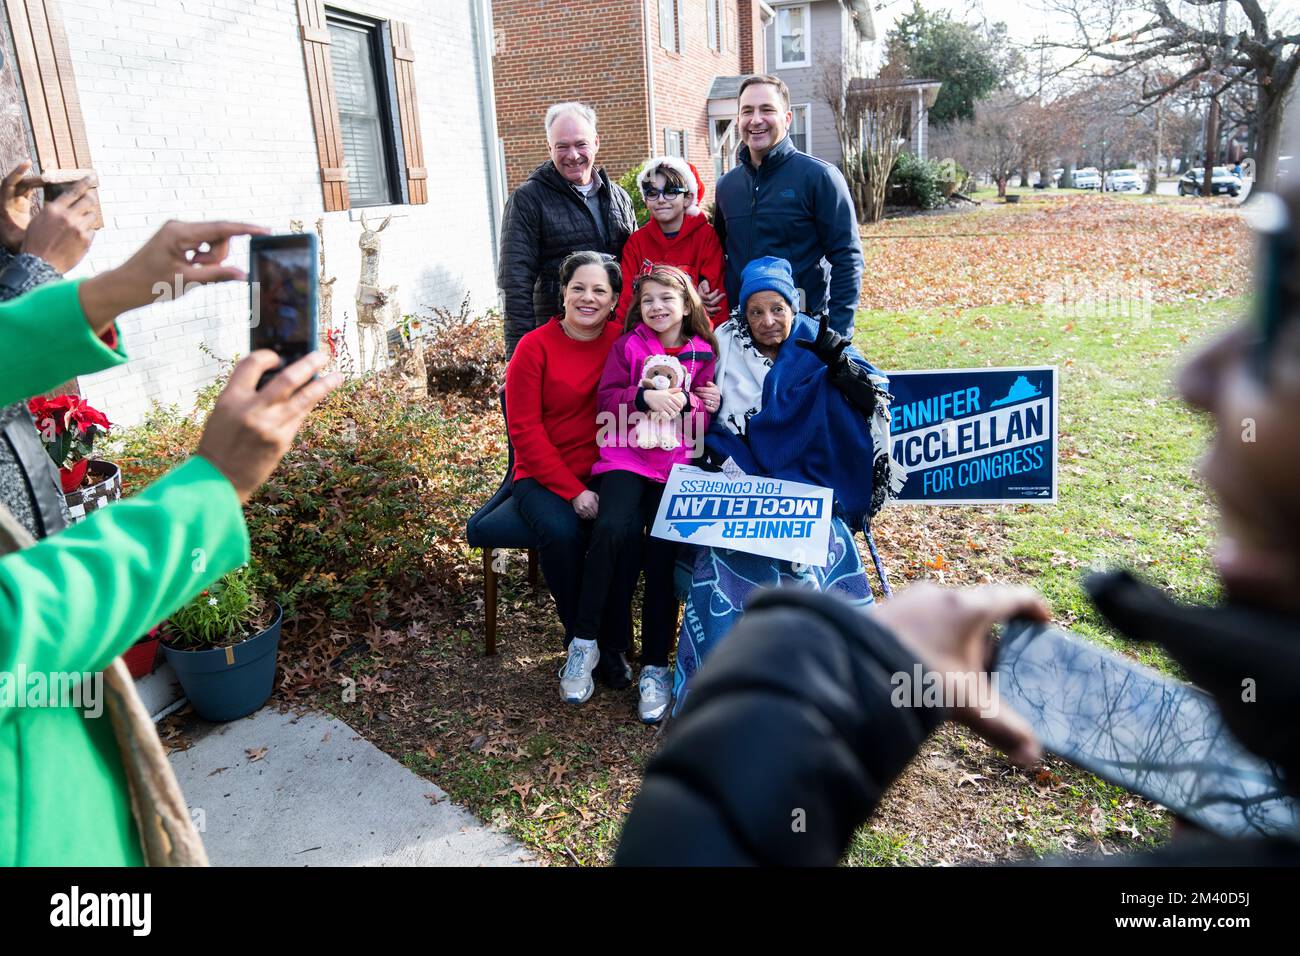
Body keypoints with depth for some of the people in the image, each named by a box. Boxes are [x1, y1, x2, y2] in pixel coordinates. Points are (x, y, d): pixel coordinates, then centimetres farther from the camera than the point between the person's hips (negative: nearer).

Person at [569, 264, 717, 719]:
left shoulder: (703, 353, 14)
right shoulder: (627, 346, 12)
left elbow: (708, 417, 9)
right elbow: (606, 400, 3)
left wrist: (684, 402, -10)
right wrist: (645, 397, -13)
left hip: (676, 464, 1)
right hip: (625, 457, 0)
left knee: (663, 550, -18)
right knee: (611, 528, -29)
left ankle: (655, 667, -4)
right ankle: (584, 642, -14)